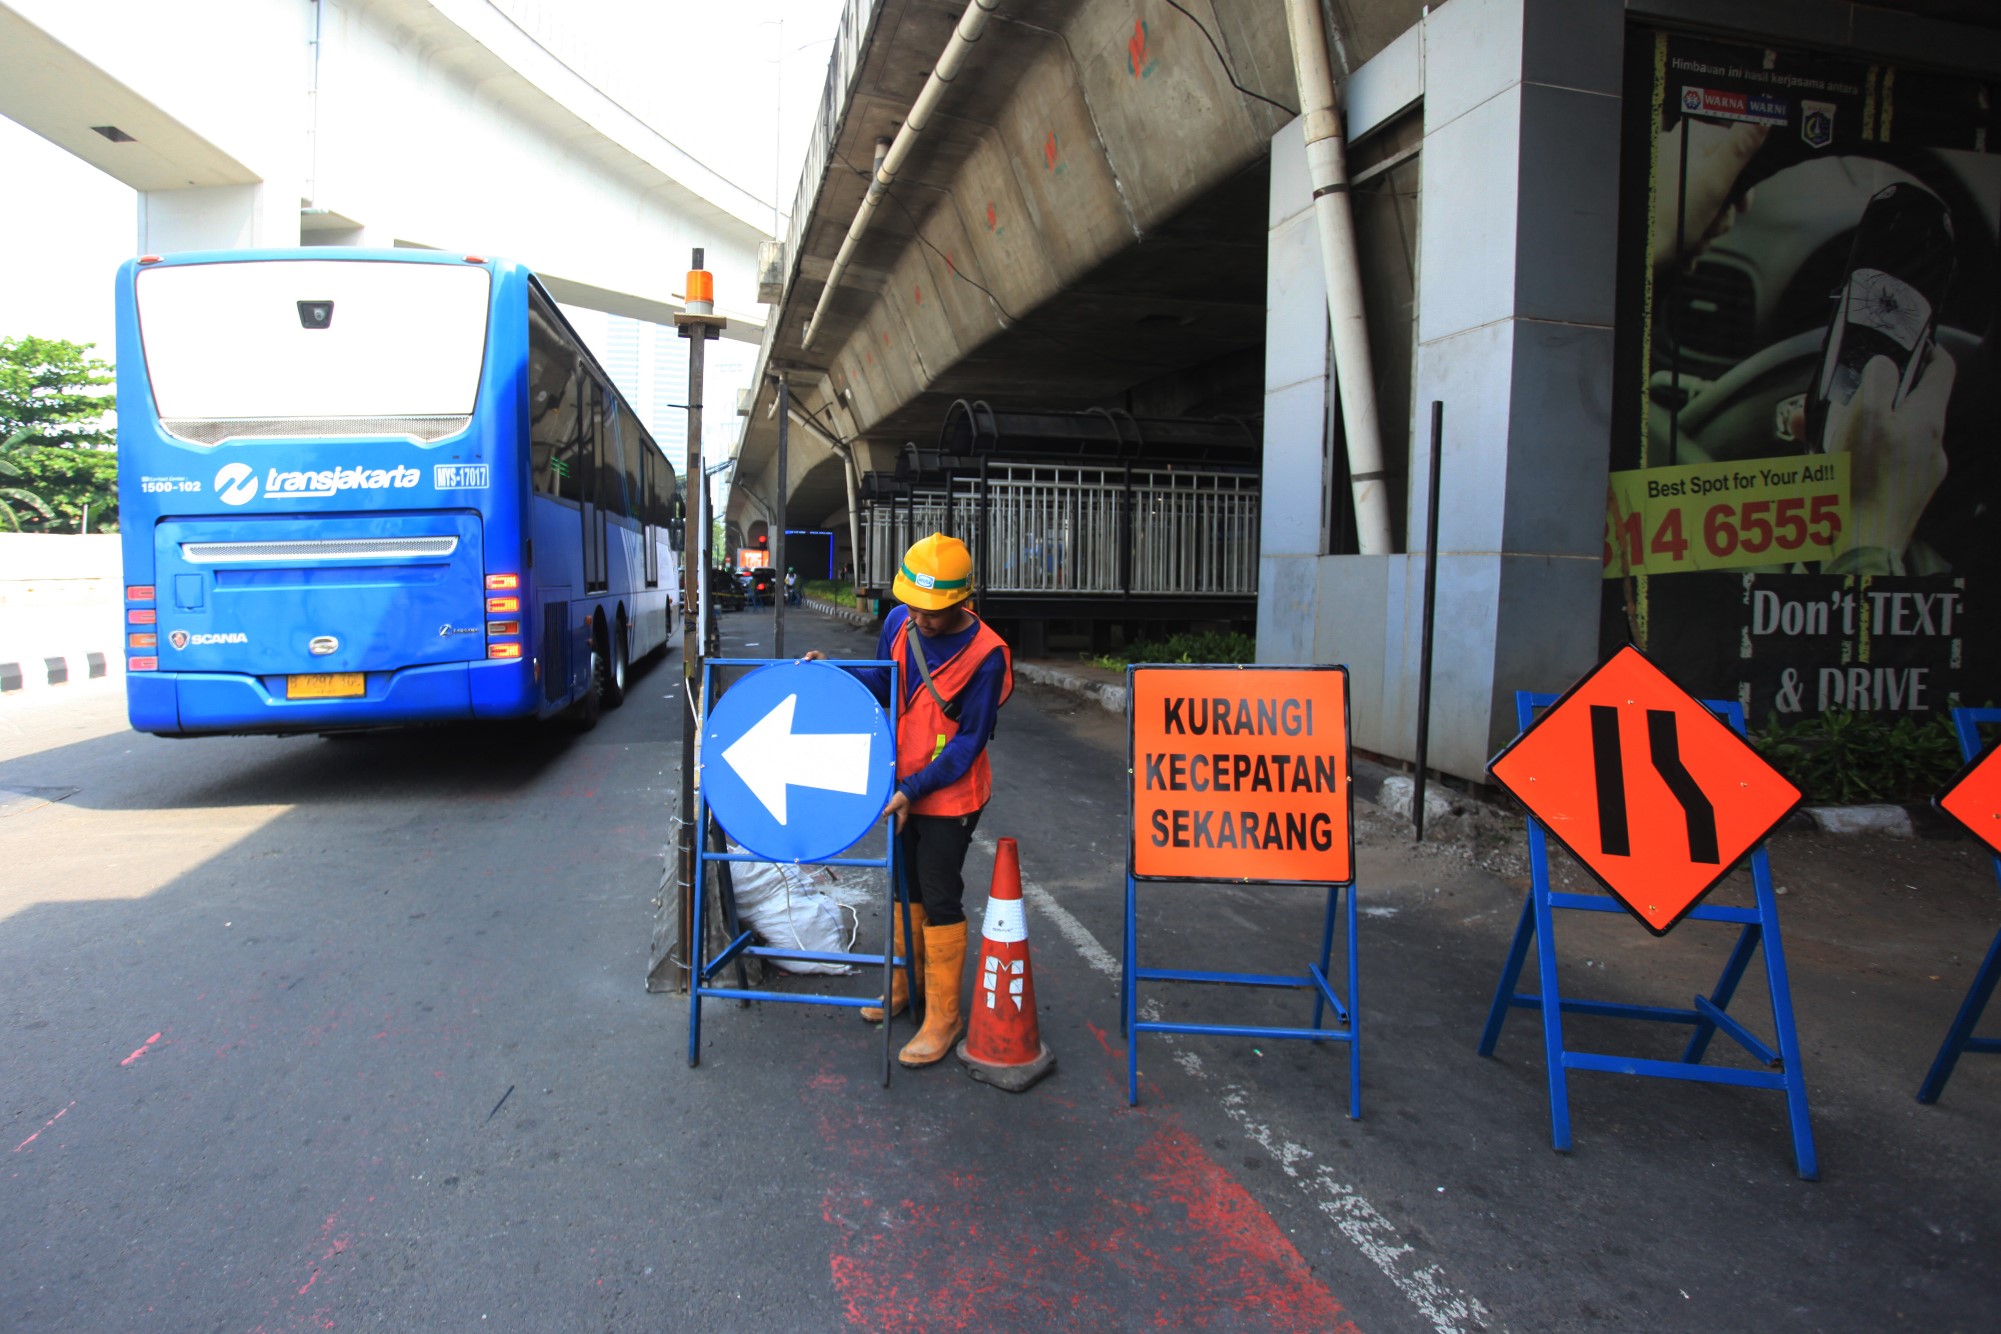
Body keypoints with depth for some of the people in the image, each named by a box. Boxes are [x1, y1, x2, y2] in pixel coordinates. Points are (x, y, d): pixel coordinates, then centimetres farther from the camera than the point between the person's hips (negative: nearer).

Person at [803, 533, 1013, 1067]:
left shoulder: (985, 655, -23)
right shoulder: (899, 623, -5)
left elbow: (969, 742, -19)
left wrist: (914, 789, -23)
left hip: (949, 797, -6)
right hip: (902, 786, 7)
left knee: (940, 901, 2)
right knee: (905, 886, 20)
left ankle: (944, 1017, 18)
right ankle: (904, 983, 40)